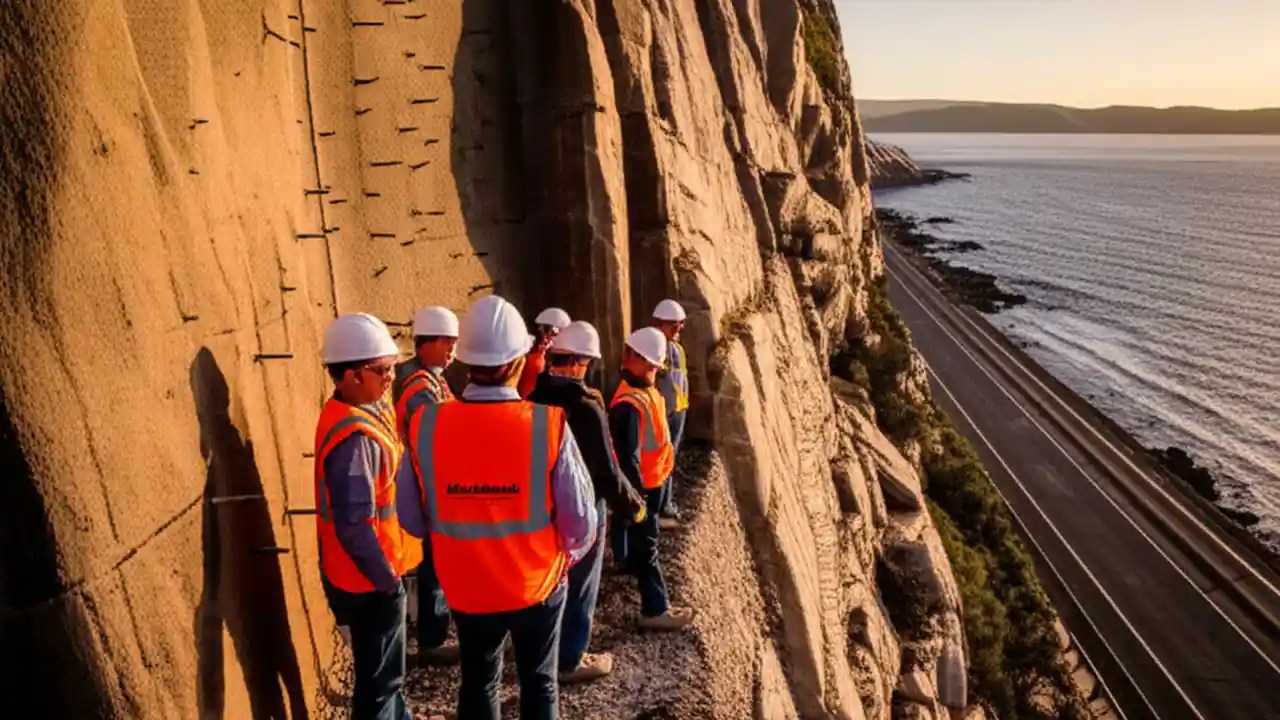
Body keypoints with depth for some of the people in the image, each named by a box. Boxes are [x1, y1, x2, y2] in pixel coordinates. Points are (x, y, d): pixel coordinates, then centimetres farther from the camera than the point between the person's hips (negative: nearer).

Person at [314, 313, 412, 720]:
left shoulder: (365, 411, 2)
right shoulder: (354, 437, -28)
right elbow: (354, 526, -29)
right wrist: (386, 579, -18)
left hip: (375, 573, 9)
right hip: (369, 580, -9)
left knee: (384, 669, 27)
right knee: (379, 679, 8)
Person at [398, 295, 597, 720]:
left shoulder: (425, 425, -17)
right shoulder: (548, 425, -23)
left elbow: (411, 518, -6)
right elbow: (580, 518, -16)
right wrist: (566, 555, 5)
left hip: (466, 587, 2)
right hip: (538, 583, -1)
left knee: (478, 683, 25)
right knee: (539, 683, 23)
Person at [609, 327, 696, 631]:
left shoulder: (646, 391, 4)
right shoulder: (630, 404, -28)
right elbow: (628, 456, -27)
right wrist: (637, 495, -22)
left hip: (652, 482, 9)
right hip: (641, 485, -9)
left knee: (643, 538, 27)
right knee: (645, 544, -1)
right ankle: (655, 609, 7)